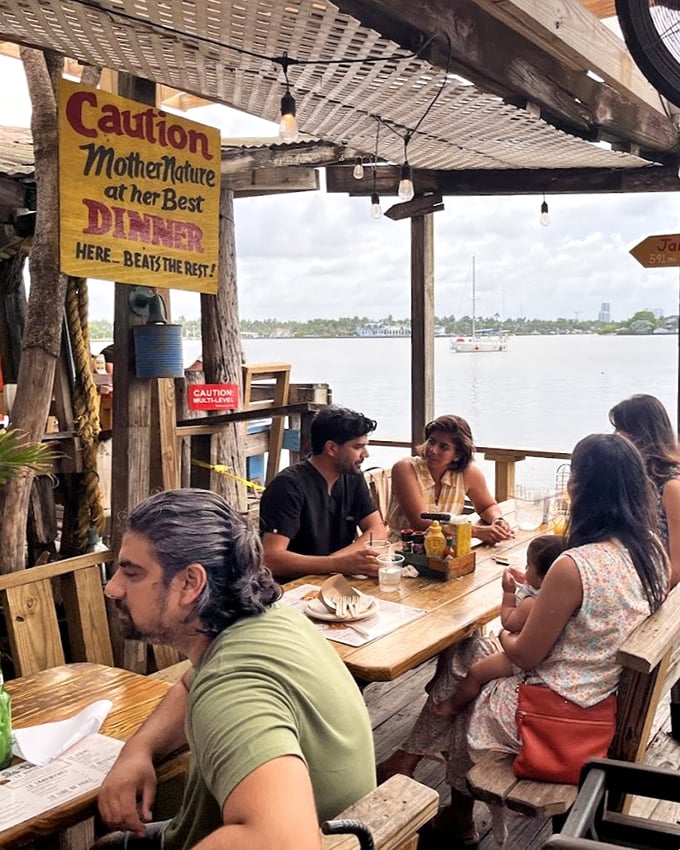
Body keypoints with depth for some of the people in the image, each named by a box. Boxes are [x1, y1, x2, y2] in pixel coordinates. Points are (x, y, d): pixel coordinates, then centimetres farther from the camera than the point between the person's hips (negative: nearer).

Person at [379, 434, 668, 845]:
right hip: (613, 699, 8)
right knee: (470, 651, 21)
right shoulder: (653, 551, -6)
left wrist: (505, 637, 4)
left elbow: (525, 656, -17)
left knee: (461, 659, 19)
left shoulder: (574, 566, -29)